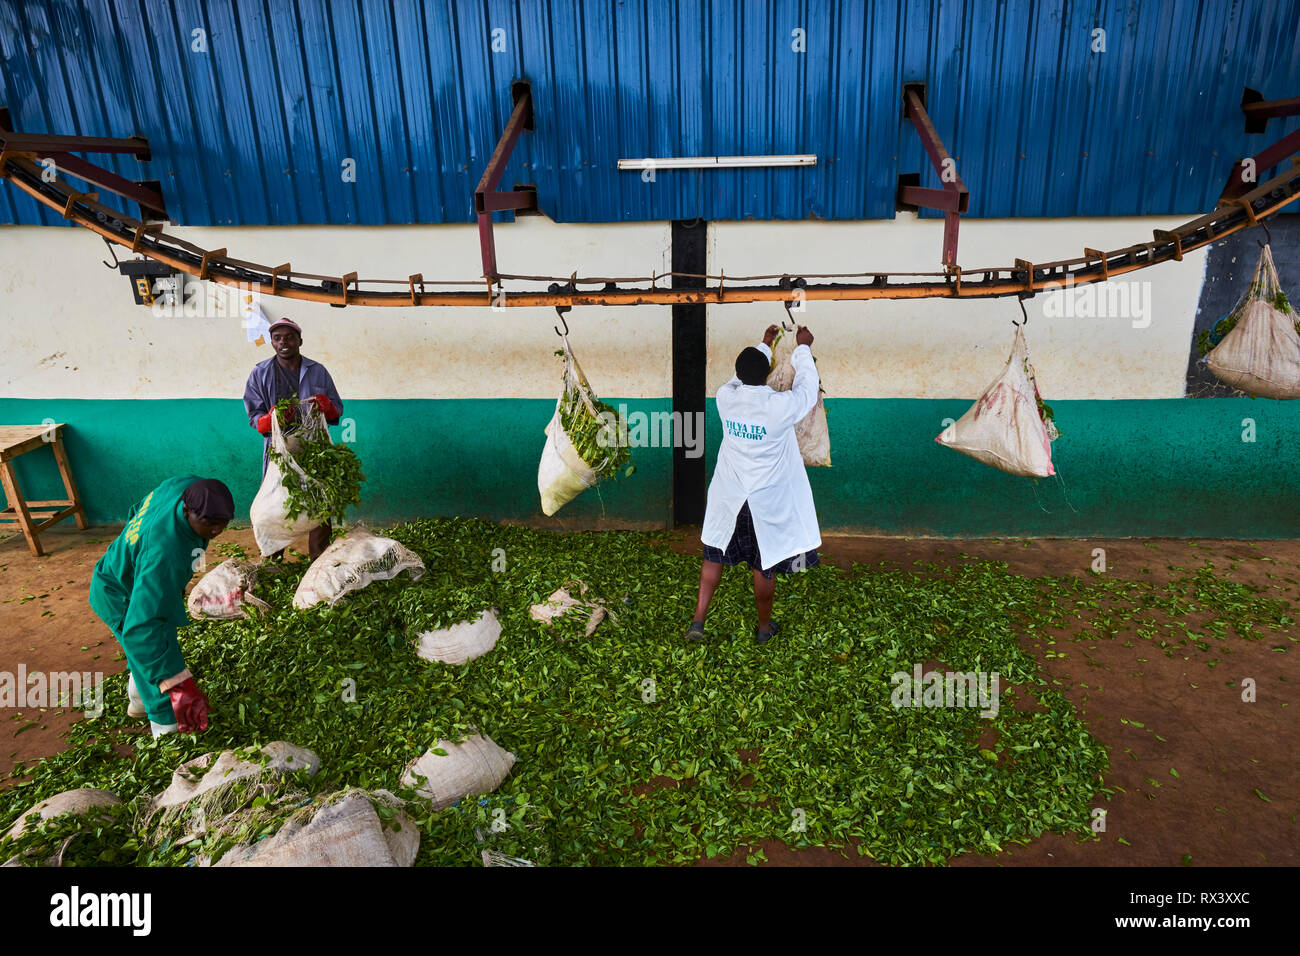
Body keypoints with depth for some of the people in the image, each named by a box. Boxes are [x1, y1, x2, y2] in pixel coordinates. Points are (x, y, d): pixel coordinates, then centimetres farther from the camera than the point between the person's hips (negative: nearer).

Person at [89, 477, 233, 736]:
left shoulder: (189, 487, -26)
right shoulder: (164, 552, -49)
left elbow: (139, 511, 0)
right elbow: (142, 627, -49)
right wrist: (178, 684, -54)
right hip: (122, 599, -9)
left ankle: (138, 703, 57)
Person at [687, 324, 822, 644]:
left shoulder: (725, 398, -13)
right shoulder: (780, 407, -23)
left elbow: (741, 378, 10)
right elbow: (808, 385, -3)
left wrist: (765, 344, 23)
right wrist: (803, 348, 12)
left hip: (729, 497, 3)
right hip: (767, 502, -3)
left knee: (715, 555, 20)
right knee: (764, 566, 13)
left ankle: (698, 619, 21)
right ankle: (764, 627, 31)